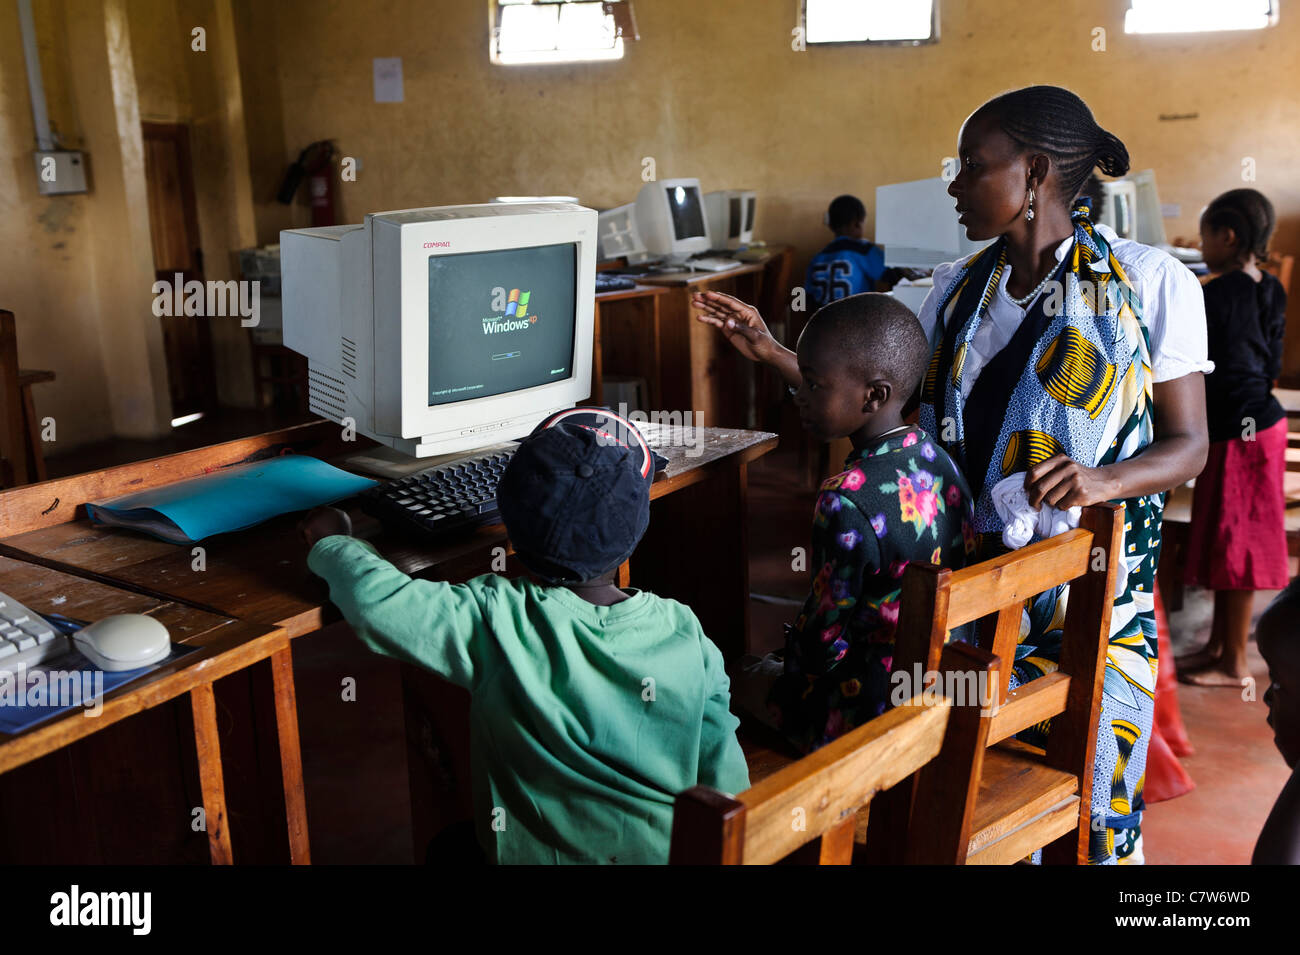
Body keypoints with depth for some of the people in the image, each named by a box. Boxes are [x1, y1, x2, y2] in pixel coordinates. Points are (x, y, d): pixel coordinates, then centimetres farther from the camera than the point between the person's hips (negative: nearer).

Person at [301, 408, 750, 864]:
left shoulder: (495, 624, -23)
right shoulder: (688, 637, -16)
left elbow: (373, 598, -21)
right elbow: (726, 783, -12)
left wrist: (330, 541, 1)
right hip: (667, 850, 3)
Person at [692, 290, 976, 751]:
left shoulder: (846, 504, -30)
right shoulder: (932, 454, -6)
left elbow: (822, 640, -21)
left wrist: (775, 675, 1)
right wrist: (771, 353, 21)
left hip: (875, 717, -7)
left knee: (749, 678, 18)